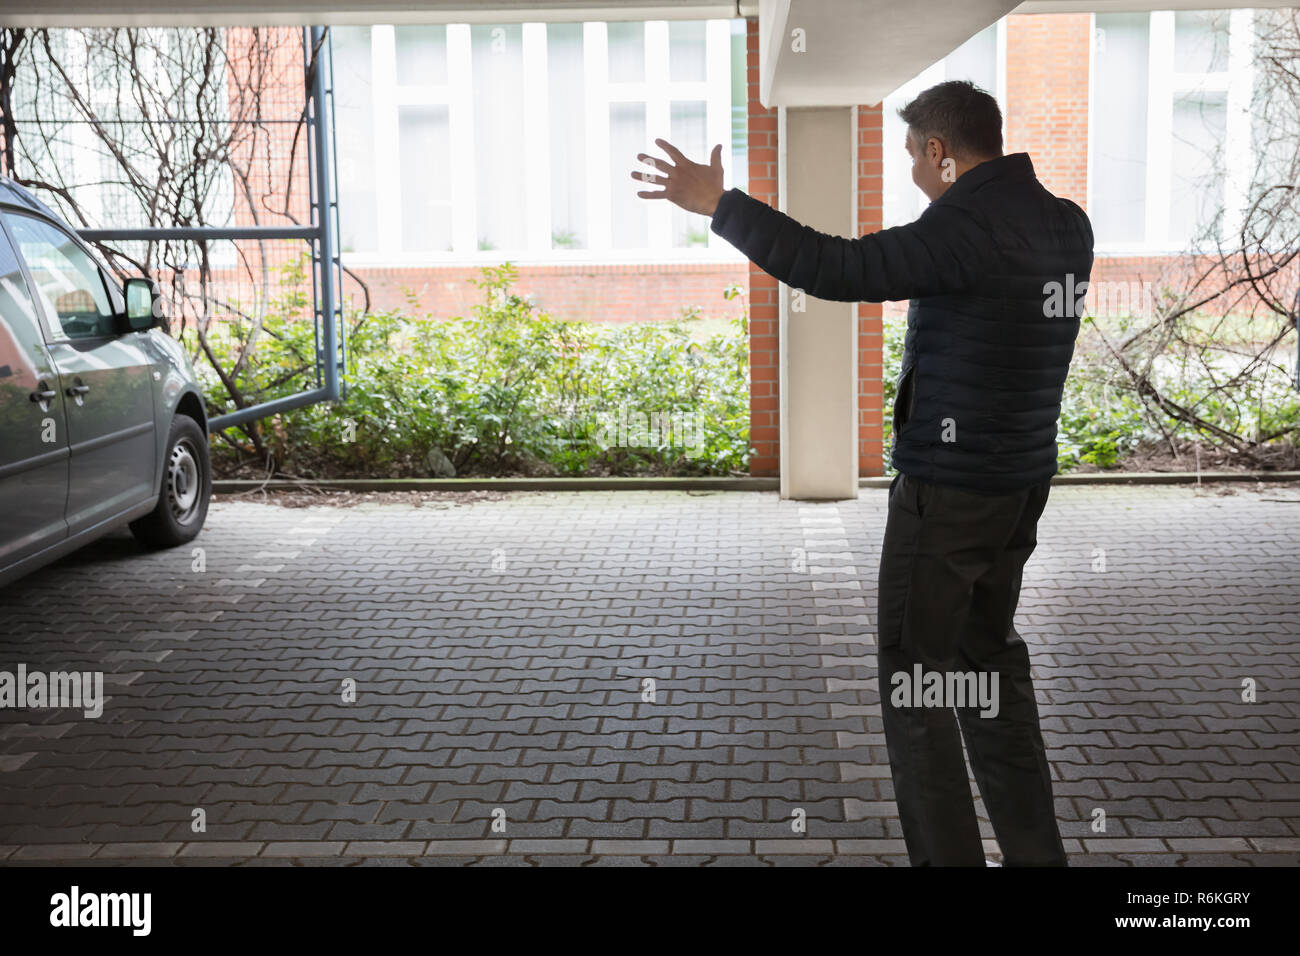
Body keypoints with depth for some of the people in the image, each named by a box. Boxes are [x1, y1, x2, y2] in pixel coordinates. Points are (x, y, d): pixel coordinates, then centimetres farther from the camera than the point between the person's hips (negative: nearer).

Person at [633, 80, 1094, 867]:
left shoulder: (965, 227, -20)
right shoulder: (1068, 225, 6)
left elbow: (837, 271, -26)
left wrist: (719, 203, -20)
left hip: (948, 486, -9)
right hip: (1021, 481, 9)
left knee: (915, 682, 3)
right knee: (989, 663, 19)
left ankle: (949, 856, 8)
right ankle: (1034, 851, 24)